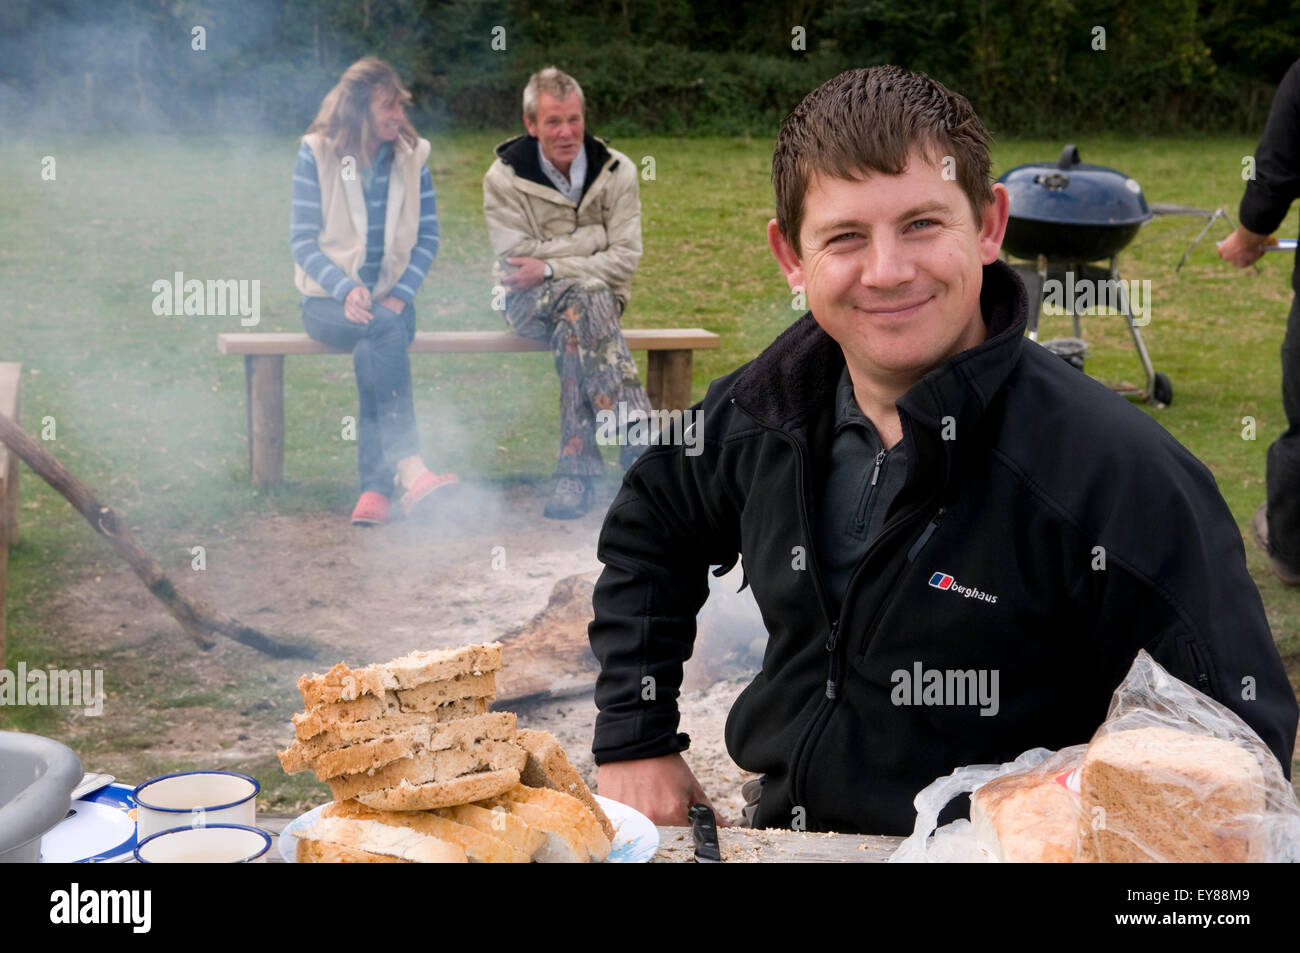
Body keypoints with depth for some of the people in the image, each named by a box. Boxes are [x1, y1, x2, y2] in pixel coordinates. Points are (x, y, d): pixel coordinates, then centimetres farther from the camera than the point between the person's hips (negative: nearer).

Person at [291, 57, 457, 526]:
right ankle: (409, 468, -43)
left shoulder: (411, 156, 5)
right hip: (328, 301, -2)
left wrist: (400, 295, -10)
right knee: (384, 329, -34)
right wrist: (346, 290, -21)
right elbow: (302, 240, -5)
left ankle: (375, 488, -35)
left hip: (390, 299, 2)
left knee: (373, 351, -32)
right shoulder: (316, 154, -3)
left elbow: (428, 237, 6)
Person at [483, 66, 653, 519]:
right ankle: (639, 440, -43)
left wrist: (551, 268, -16)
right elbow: (515, 261, -12)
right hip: (529, 302, -1)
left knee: (573, 327, -37)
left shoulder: (617, 171, -1)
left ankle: (576, 470, -39)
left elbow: (625, 258, -8)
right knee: (586, 299, -36)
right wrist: (594, 237, -11)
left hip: (599, 295, 1)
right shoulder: (504, 177, -4)